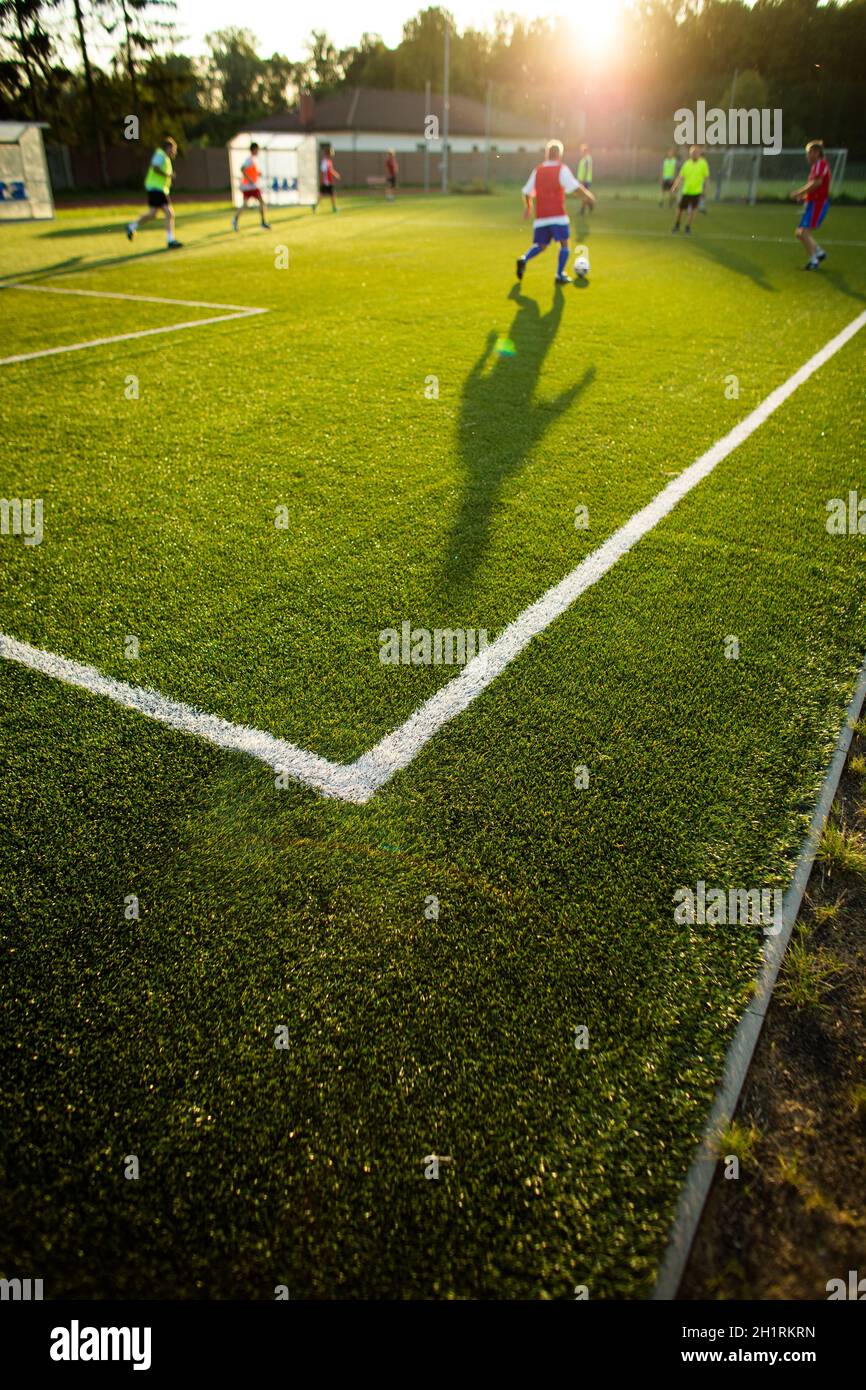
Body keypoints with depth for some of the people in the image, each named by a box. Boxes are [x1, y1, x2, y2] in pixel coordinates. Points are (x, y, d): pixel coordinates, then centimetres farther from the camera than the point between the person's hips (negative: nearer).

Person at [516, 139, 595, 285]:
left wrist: (528, 207, 30)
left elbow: (527, 192, 13)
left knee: (540, 245, 17)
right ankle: (560, 275, -1)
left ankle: (523, 259, -9)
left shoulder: (537, 170, 11)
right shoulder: (562, 169, -3)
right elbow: (575, 187, -13)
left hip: (541, 216, 4)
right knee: (564, 244, 7)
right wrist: (588, 196, 0)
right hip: (558, 215, -4)